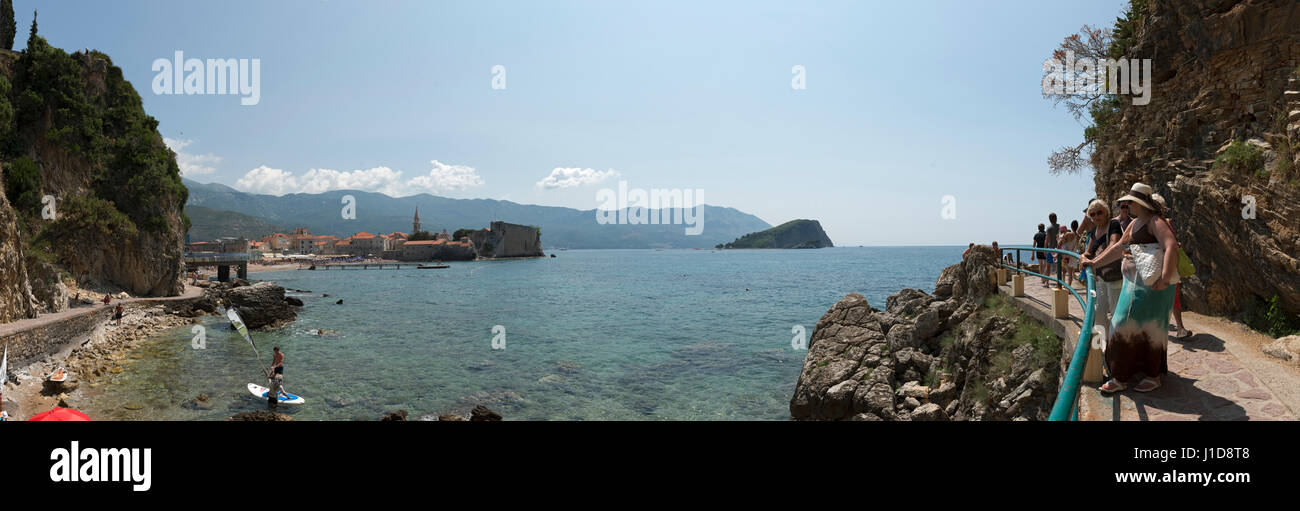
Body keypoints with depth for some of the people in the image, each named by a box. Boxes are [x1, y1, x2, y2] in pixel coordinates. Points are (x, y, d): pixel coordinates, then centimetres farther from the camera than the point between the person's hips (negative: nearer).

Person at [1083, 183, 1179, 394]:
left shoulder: (1155, 222, -11)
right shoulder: (1134, 224, 18)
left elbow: (1171, 247, -23)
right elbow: (1118, 248, 25)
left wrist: (1165, 279, -30)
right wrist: (1094, 262, 23)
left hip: (1153, 284, -9)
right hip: (1134, 282, 9)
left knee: (1151, 326, 0)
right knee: (1125, 325, 9)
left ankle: (1154, 376, 14)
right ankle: (1121, 376, 16)